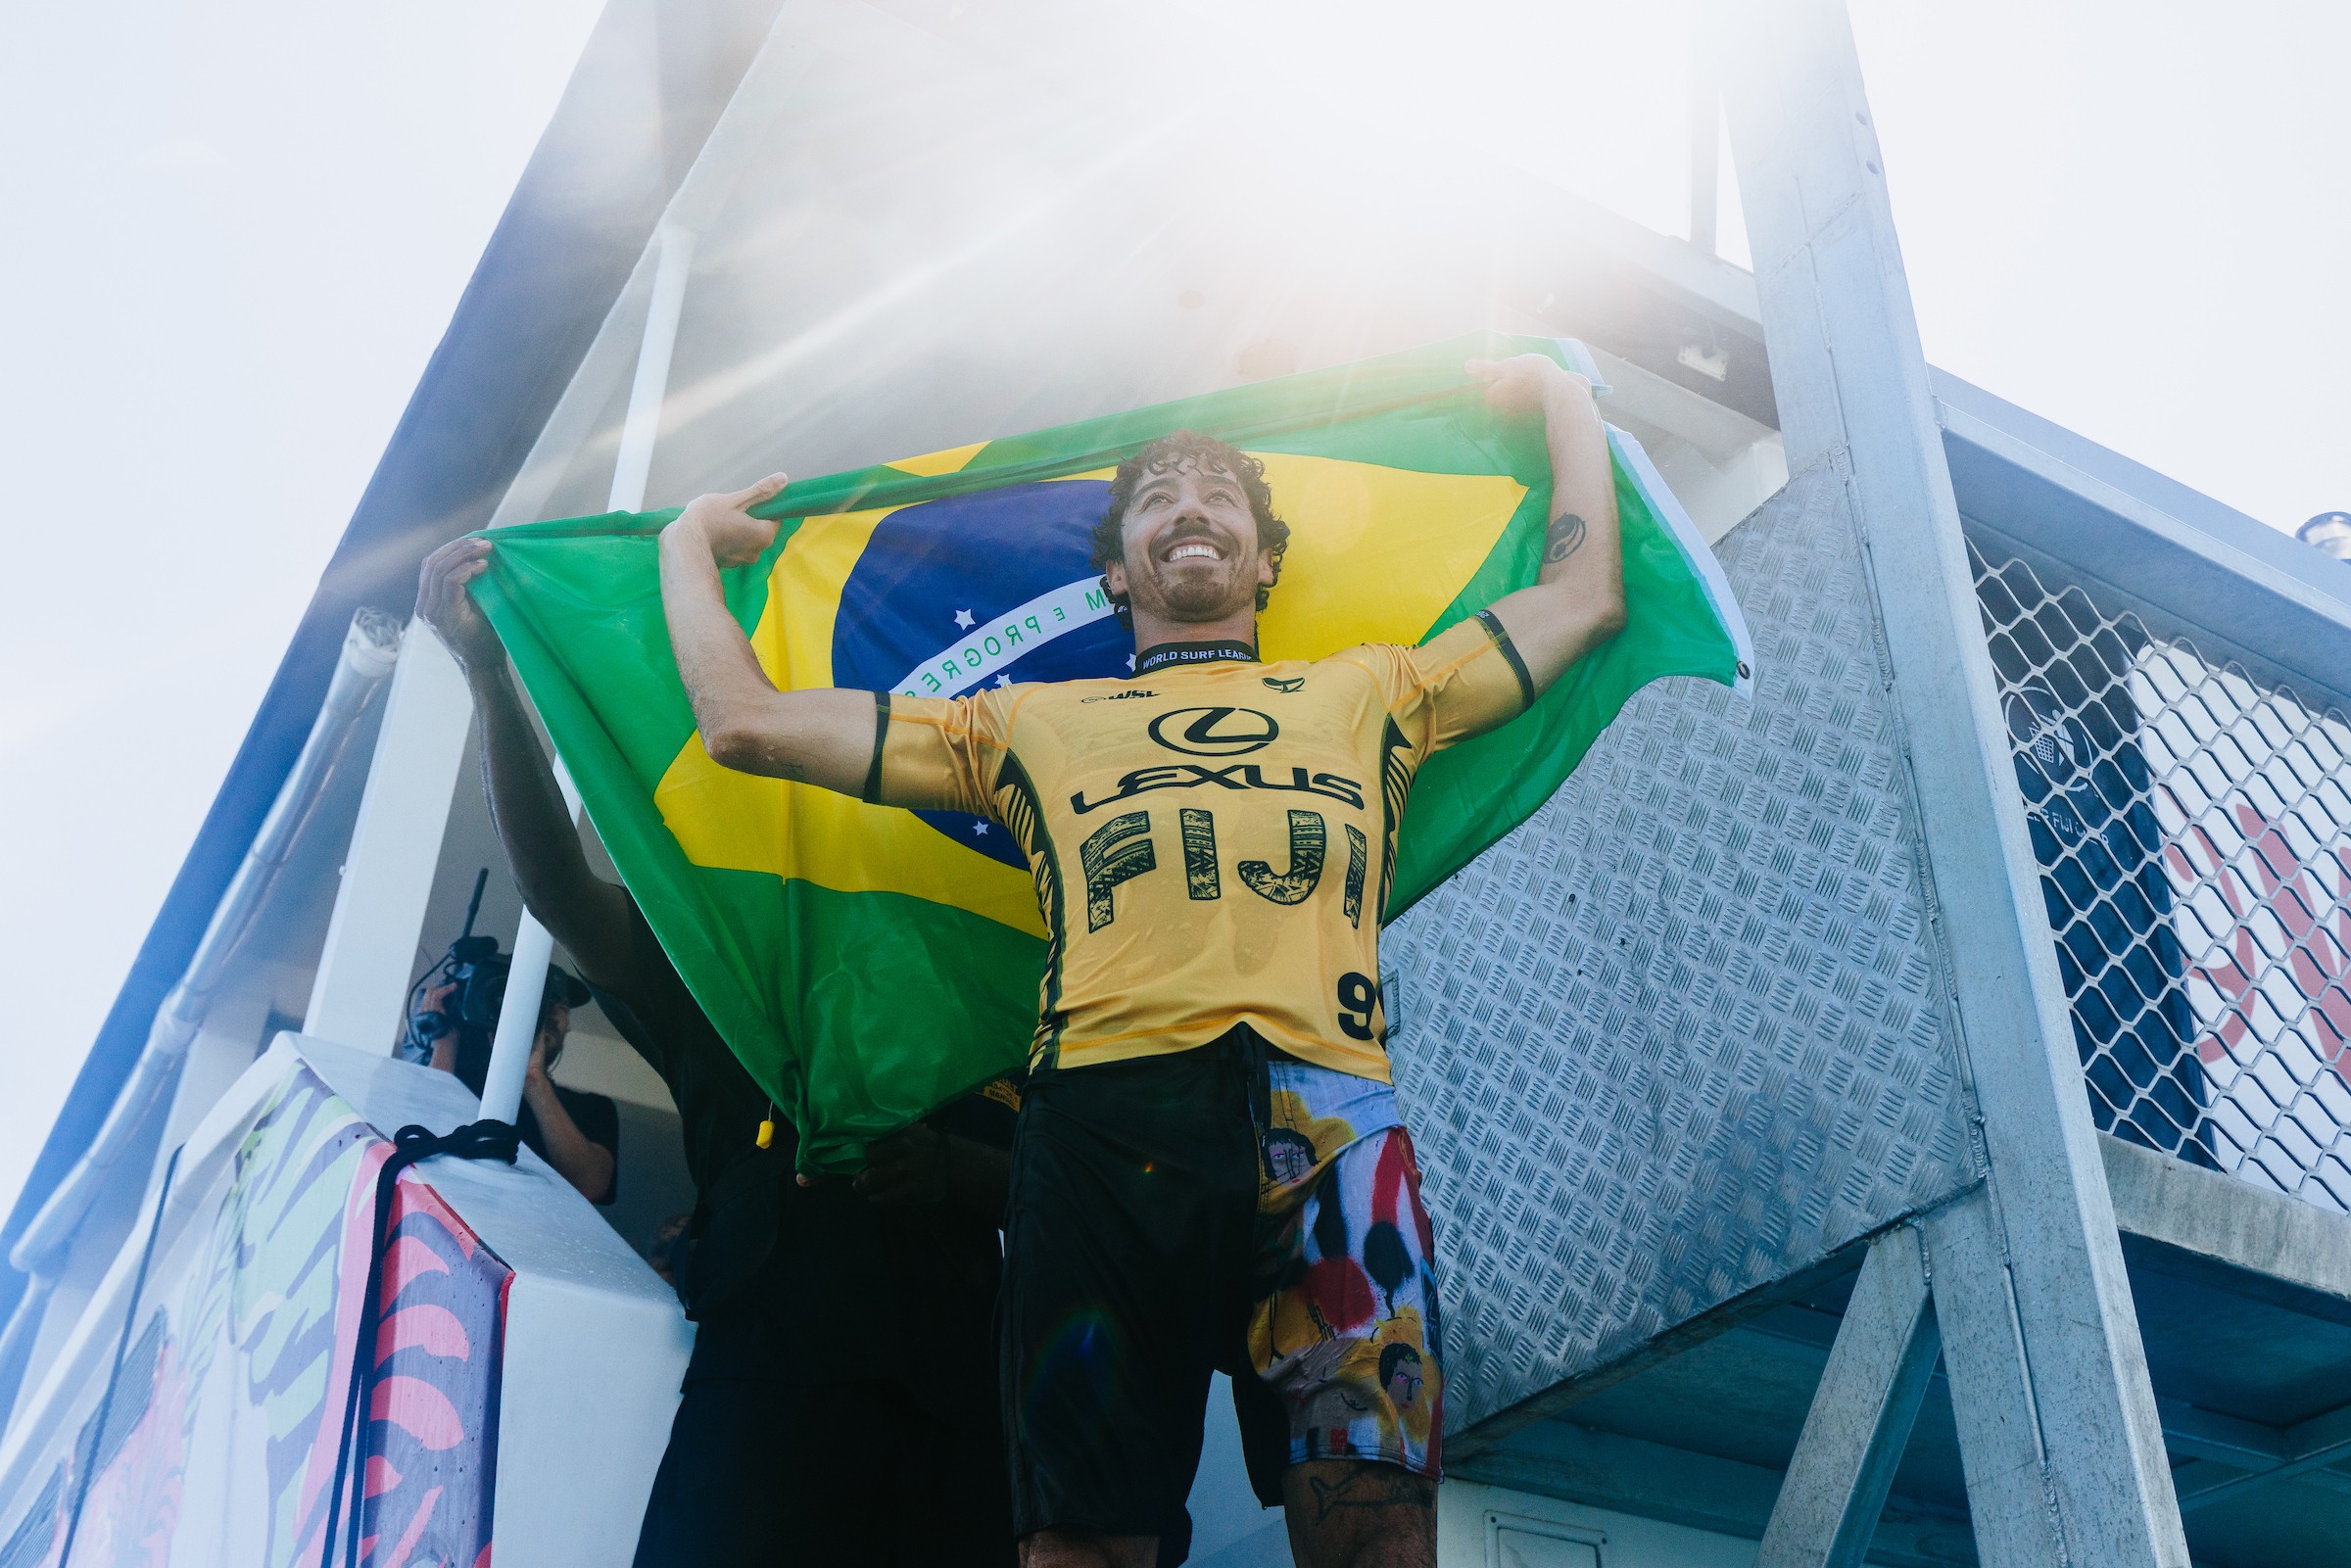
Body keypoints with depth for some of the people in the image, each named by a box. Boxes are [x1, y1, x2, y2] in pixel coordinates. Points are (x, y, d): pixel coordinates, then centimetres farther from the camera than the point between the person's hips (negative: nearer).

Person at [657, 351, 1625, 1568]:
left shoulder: (1368, 692, 32)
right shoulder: (1030, 722, 29)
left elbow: (1586, 598, 34)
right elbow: (746, 724, 28)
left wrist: (1562, 399, 44)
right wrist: (689, 547, 40)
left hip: (1323, 1114, 0)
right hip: (1102, 1113, 0)